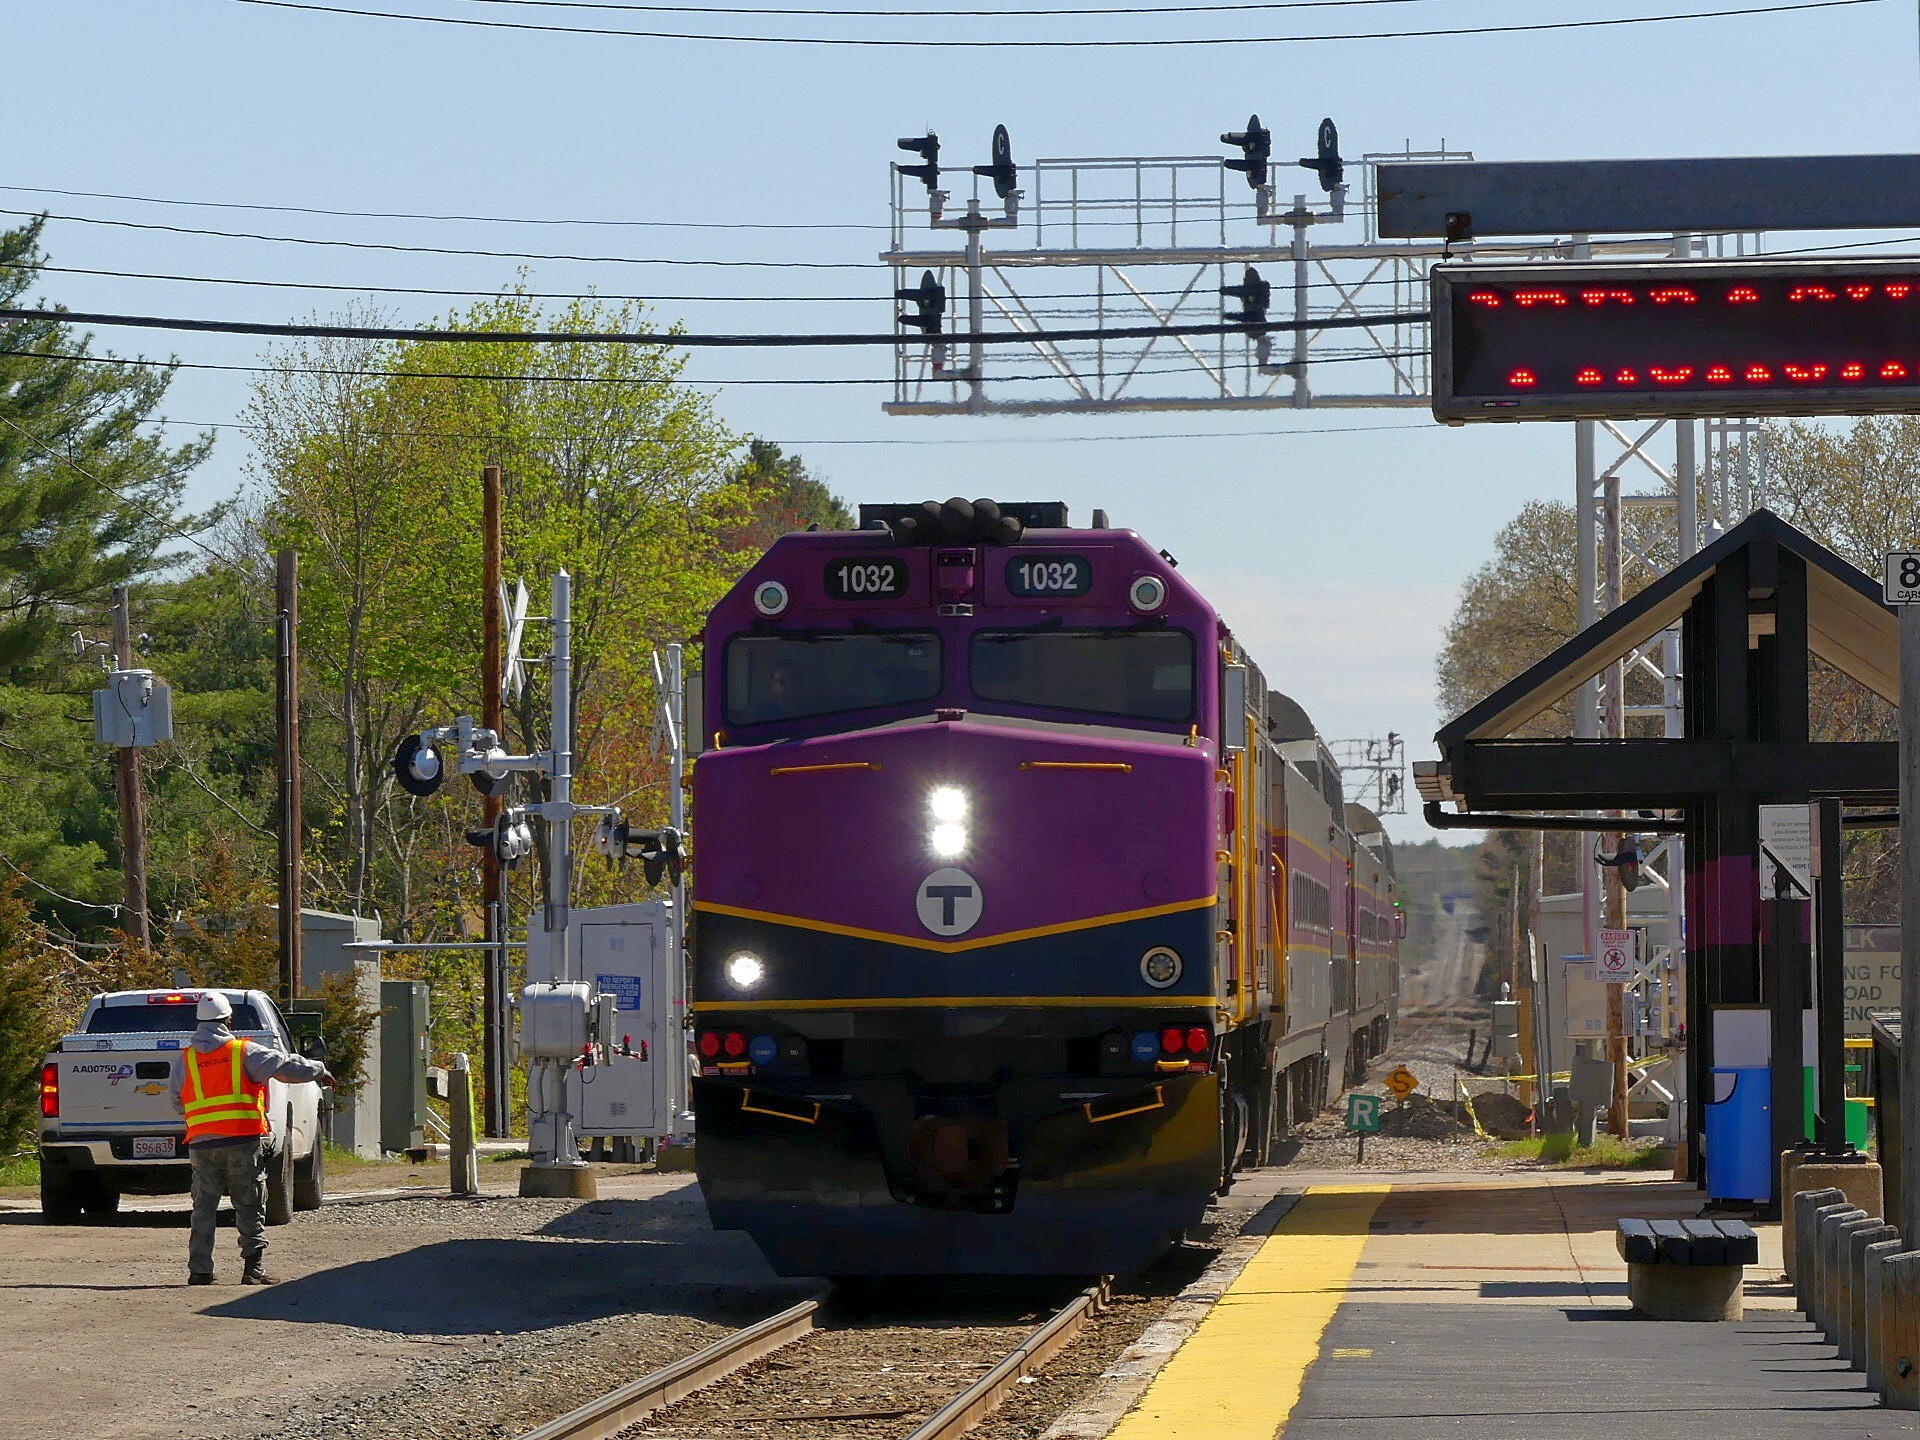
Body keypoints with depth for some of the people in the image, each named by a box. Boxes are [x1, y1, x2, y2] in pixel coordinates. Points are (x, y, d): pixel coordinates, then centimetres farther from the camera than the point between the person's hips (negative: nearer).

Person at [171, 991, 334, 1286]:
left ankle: (199, 1270, 4)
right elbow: (285, 1066, 1)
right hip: (244, 1140, -2)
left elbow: (177, 1102, 16)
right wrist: (319, 1072, 17)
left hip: (201, 1141, 2)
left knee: (204, 1207, 7)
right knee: (250, 1207, 4)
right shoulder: (244, 1052, -1)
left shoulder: (186, 1059, 8)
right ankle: (254, 1267, 0)